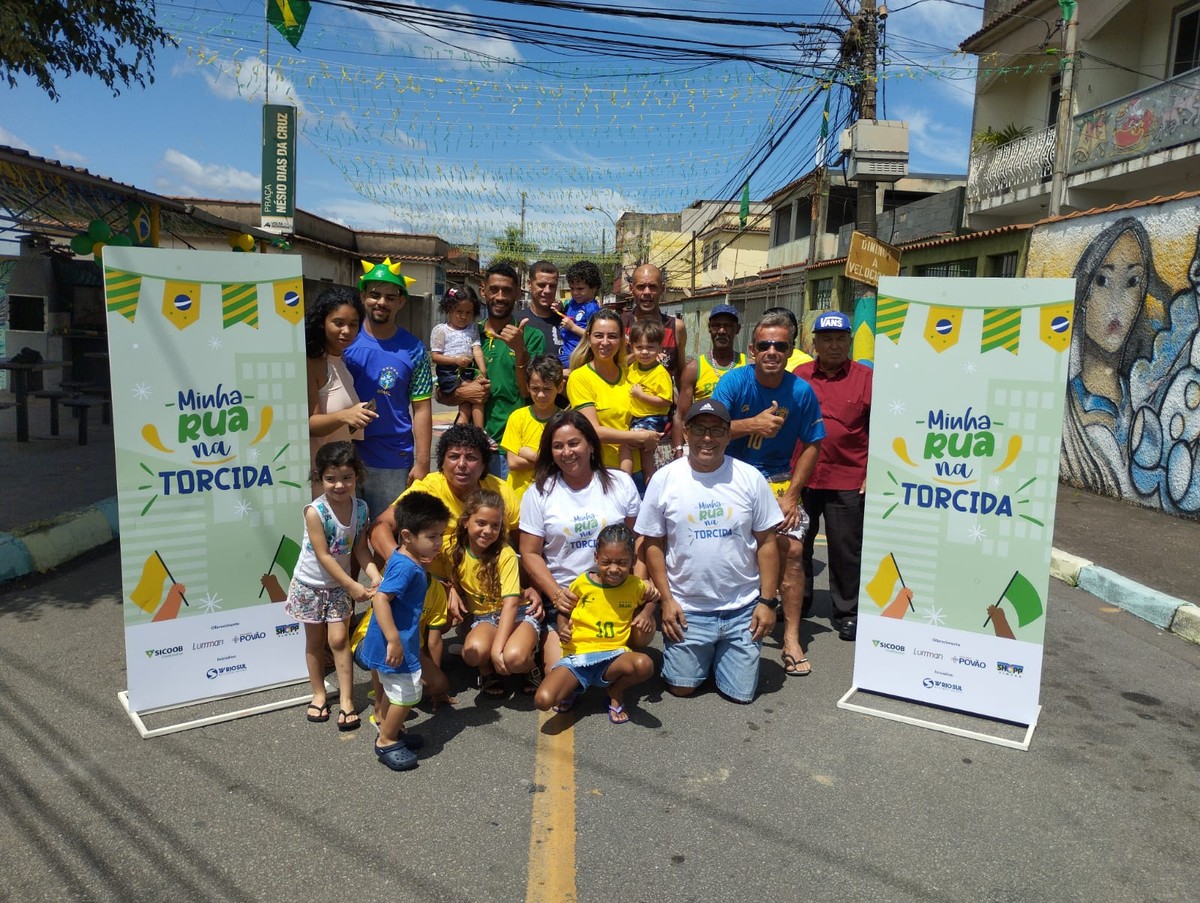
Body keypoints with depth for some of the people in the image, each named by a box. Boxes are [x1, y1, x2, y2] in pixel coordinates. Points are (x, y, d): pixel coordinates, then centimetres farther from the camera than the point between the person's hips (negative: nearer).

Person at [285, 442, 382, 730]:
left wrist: (375, 575, -21)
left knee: (339, 639, -1)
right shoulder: (315, 511, -25)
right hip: (311, 584, -2)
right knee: (315, 641, 12)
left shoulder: (360, 508, -11)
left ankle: (347, 701, 8)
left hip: (340, 584, 2)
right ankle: (319, 694, 30)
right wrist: (353, 586, -27)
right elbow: (323, 556, -25)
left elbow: (360, 548, -4)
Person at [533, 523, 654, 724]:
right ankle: (572, 688, 13)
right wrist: (562, 627, -6)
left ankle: (616, 692, 1)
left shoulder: (635, 586, 2)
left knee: (644, 665, -35)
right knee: (543, 700, -26)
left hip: (613, 655, 1)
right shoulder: (582, 583, -1)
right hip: (578, 655, -1)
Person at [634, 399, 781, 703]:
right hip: (687, 609, 0)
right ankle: (703, 655, 36)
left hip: (743, 609, 1)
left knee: (741, 693, 5)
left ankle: (720, 655, 36)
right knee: (681, 687, 5)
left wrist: (767, 601, -3)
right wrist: (666, 599, -5)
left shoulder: (750, 478, -4)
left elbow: (766, 542, 0)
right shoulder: (664, 479, -6)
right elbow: (652, 543, -1)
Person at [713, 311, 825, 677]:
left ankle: (791, 637, 1)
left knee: (792, 549, -11)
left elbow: (812, 445, -1)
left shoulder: (801, 391, -7)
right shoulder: (734, 381, -11)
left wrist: (791, 493, -8)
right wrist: (753, 423, -35)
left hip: (778, 479, 1)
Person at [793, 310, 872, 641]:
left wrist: (873, 474, -5)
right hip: (800, 477, 3)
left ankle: (847, 612, 20)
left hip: (848, 481, -3)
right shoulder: (797, 376, 6)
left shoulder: (865, 378, -1)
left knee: (846, 550, 5)